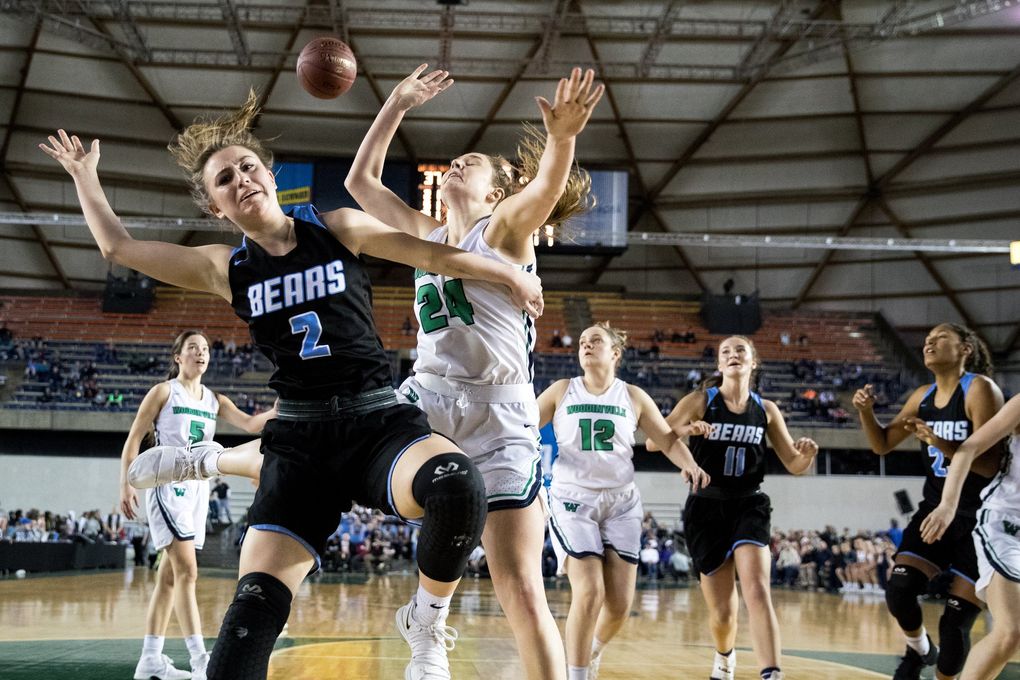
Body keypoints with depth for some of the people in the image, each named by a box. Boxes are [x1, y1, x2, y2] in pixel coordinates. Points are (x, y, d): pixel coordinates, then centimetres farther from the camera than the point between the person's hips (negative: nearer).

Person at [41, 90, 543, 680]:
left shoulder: (338, 229, 6)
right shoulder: (226, 269, 11)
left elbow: (434, 256, 12)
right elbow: (118, 245, 17)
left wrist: (511, 275, 15)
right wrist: (84, 174, 26)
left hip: (380, 423, -2)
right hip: (300, 438, 2)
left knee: (457, 487, -36)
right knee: (254, 609, -14)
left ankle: (426, 620, -10)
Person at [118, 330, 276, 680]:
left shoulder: (215, 401, 13)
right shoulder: (164, 392, -2)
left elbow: (250, 424, 1)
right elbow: (133, 439, -3)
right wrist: (126, 484, -12)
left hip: (198, 489, 7)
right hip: (167, 484, -7)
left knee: (170, 575, 9)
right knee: (187, 570, -16)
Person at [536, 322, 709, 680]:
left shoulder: (633, 397, 6)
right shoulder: (562, 391, 3)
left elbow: (668, 439, 9)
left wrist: (690, 464, -11)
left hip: (621, 502, 2)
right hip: (573, 500, -2)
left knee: (620, 603, -1)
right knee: (589, 593, -19)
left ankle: (593, 649, 31)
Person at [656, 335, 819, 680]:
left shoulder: (766, 410, 5)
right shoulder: (701, 401, -2)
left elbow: (795, 465, 9)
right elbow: (654, 442, -7)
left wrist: (807, 453, -15)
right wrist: (687, 430, -26)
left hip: (749, 506, 1)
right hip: (707, 507, -1)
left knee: (757, 590, -24)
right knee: (722, 611, 3)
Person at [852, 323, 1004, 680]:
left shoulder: (980, 390, -15)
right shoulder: (923, 397, 6)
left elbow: (991, 465, -22)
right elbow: (882, 445, 15)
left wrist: (946, 447, -37)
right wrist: (866, 411, -4)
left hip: (982, 518, -6)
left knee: (955, 620, -5)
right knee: (899, 589, -11)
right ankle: (920, 650, 19)